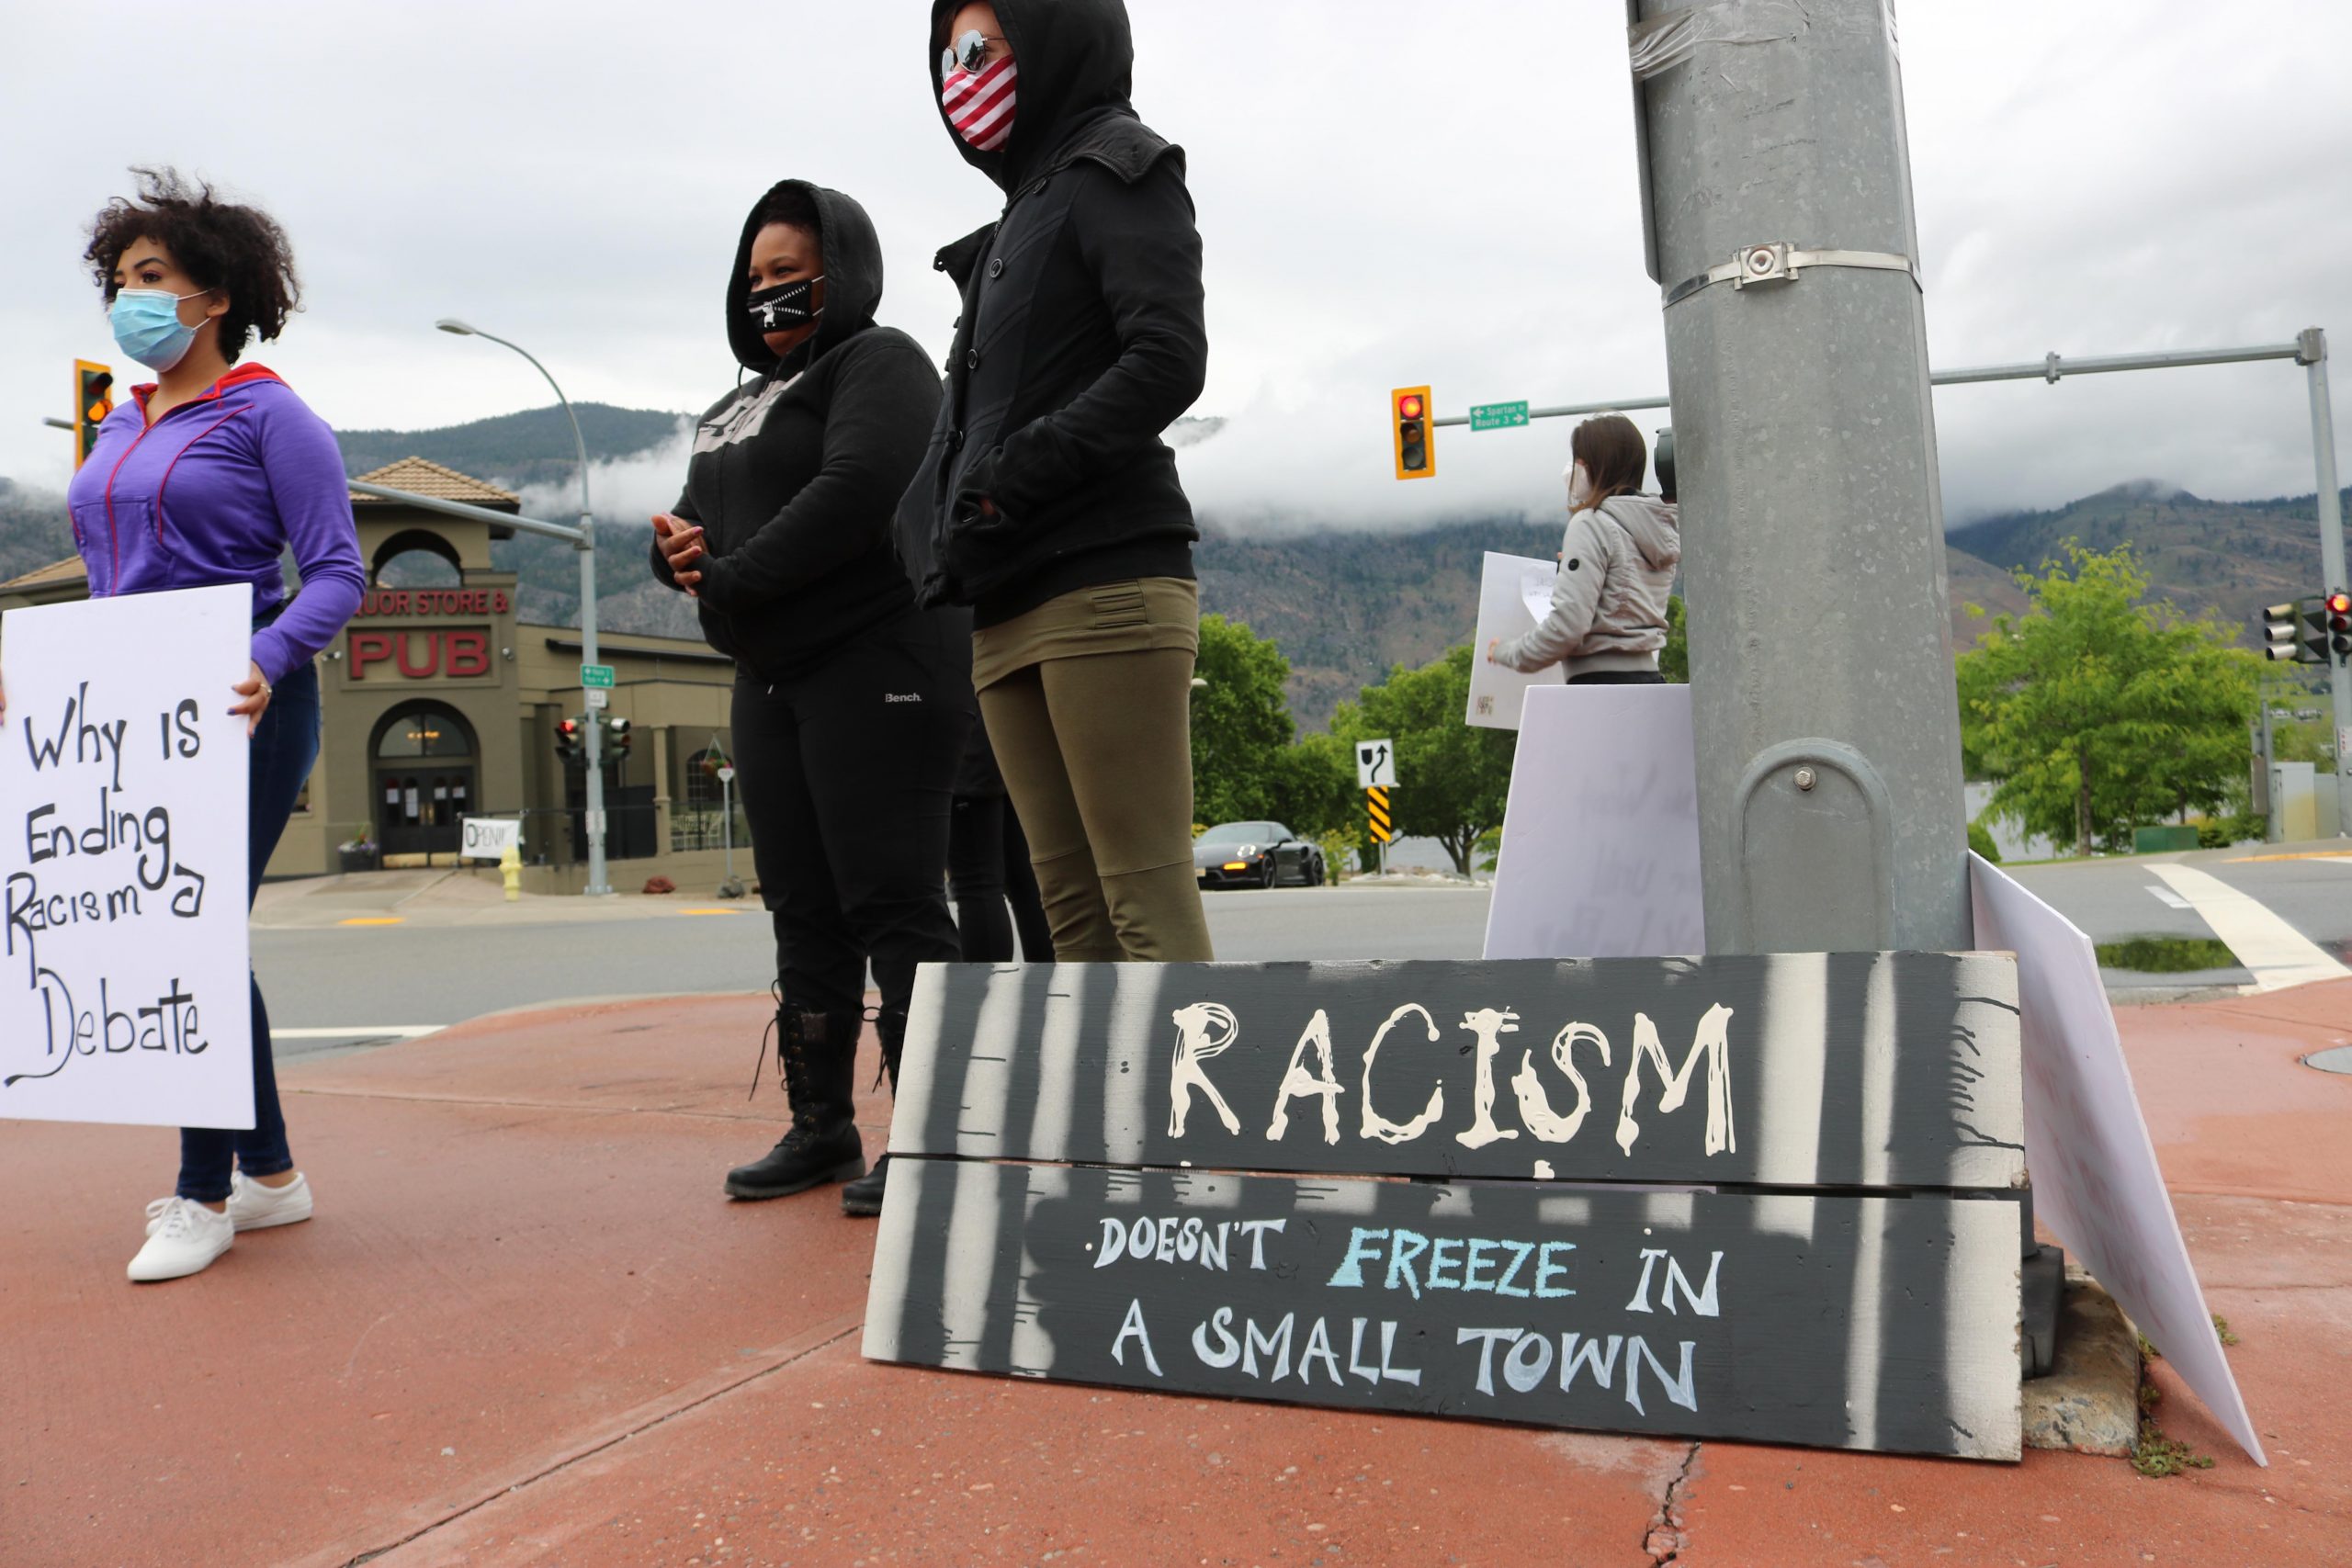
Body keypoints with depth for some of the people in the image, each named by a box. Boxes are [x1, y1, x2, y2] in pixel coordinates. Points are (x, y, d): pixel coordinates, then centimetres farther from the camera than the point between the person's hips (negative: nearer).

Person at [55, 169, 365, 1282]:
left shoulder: (267, 414, -3)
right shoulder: (118, 429, 19)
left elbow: (338, 573, -11)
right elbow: (108, 584, 24)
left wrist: (268, 659, -27)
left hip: (236, 709, -8)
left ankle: (204, 1193, 5)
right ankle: (270, 1173, 21)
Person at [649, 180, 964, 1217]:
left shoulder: (877, 363, -2)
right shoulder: (738, 406, 25)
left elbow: (857, 491, -19)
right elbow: (697, 524, 22)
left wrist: (727, 584, -15)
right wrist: (674, 550, -3)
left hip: (875, 667, -9)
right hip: (771, 681, 9)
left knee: (892, 904, -8)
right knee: (803, 910, 10)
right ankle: (821, 1126, 18)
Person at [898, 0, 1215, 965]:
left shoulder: (1114, 171, 5)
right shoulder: (1023, 217, 29)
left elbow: (1169, 360, -11)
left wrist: (1020, 472, -16)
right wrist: (950, 533, 7)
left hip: (1106, 586, -8)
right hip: (1009, 613, 8)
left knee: (1147, 903, -10)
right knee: (1073, 910, 6)